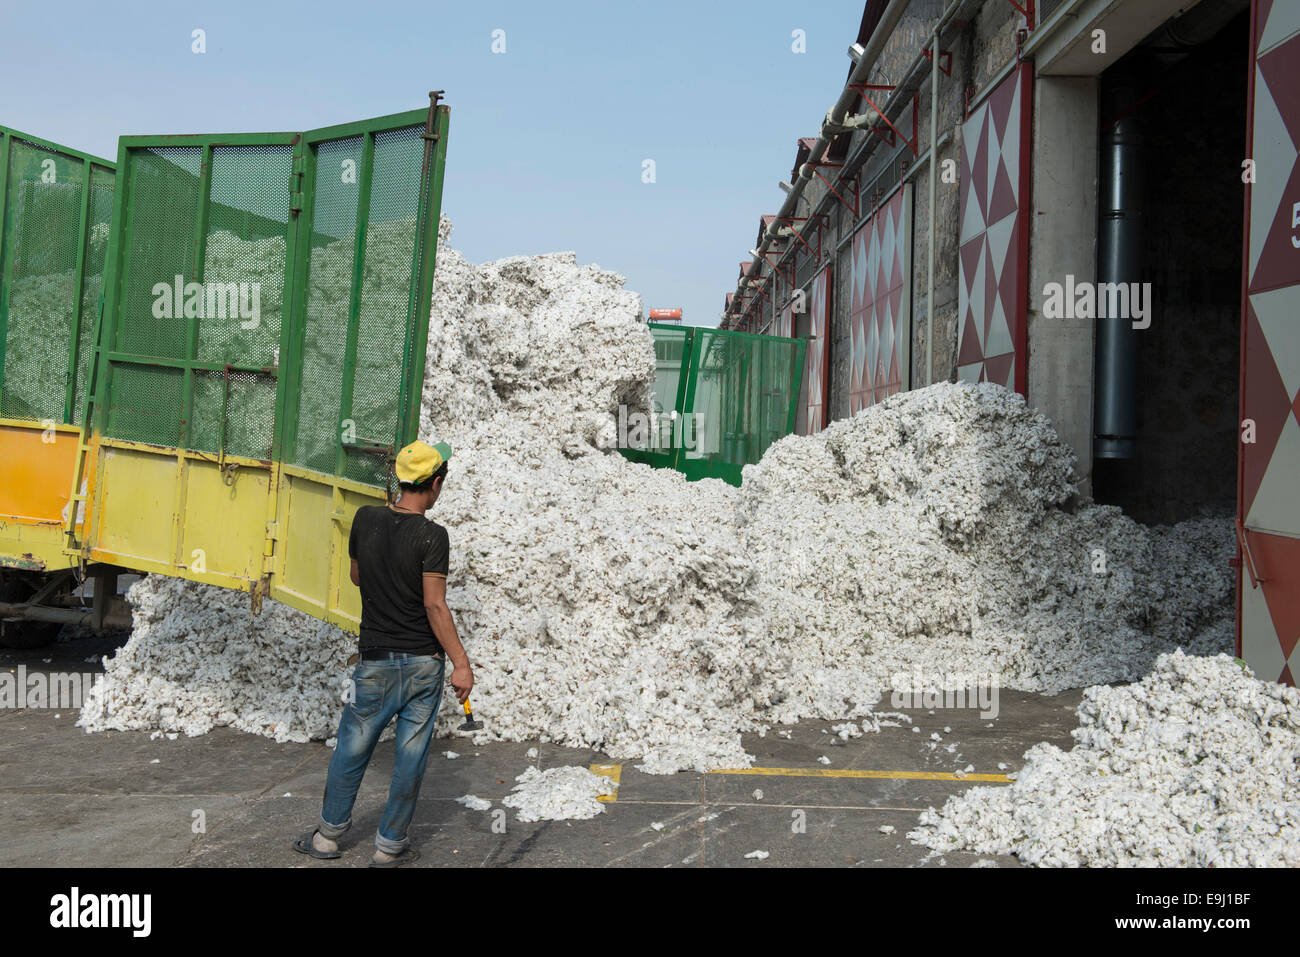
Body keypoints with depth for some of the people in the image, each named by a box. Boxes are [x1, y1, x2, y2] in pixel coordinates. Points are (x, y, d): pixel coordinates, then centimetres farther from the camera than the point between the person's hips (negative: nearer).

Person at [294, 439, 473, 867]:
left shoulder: (366, 519, -2)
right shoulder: (431, 535, -14)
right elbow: (435, 606, -17)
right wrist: (461, 663, -14)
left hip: (377, 661, 3)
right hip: (424, 661, -3)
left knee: (352, 748, 18)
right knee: (411, 755, 10)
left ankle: (329, 834, 31)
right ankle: (390, 846, 20)